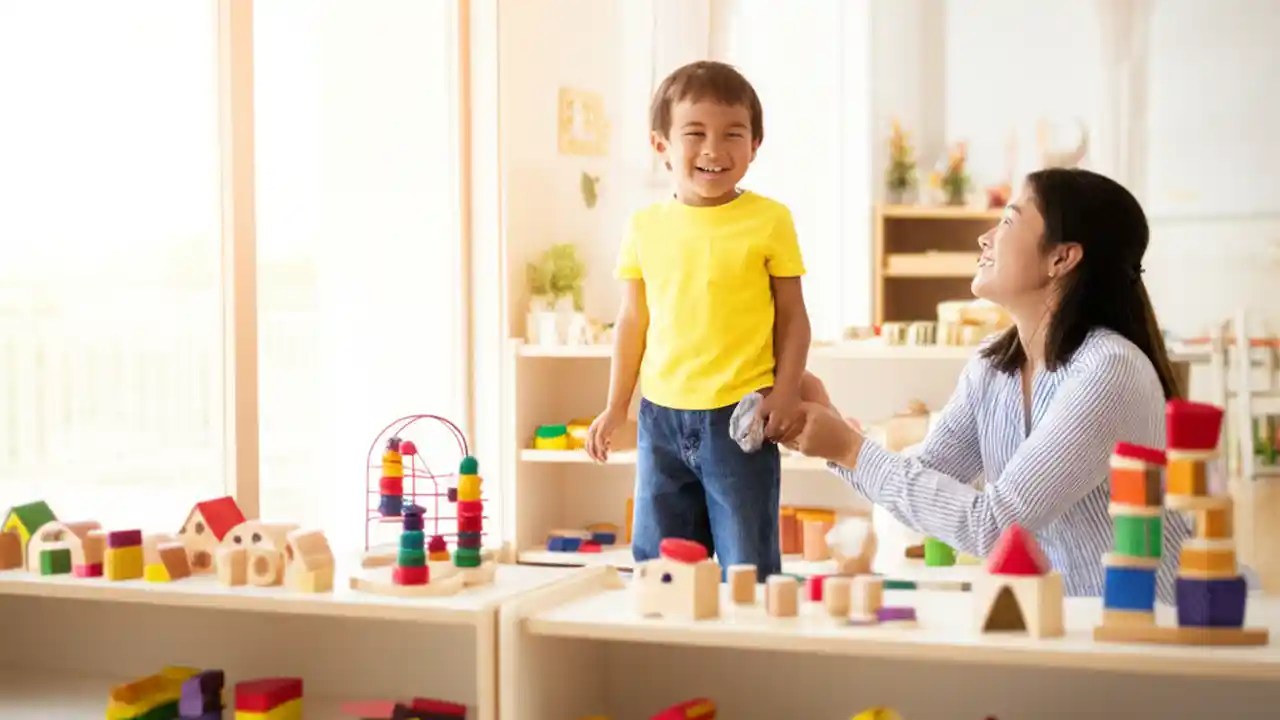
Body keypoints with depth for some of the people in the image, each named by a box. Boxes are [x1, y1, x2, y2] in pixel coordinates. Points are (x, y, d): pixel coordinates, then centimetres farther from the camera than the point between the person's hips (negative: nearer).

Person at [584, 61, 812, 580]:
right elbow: (633, 321, 12)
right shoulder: (645, 225, 5)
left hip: (739, 415, -4)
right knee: (656, 562, 12)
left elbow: (792, 315, 0)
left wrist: (786, 392, -11)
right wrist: (616, 406, 12)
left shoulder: (770, 220, -4)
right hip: (661, 415, 4)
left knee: (747, 566, 3)